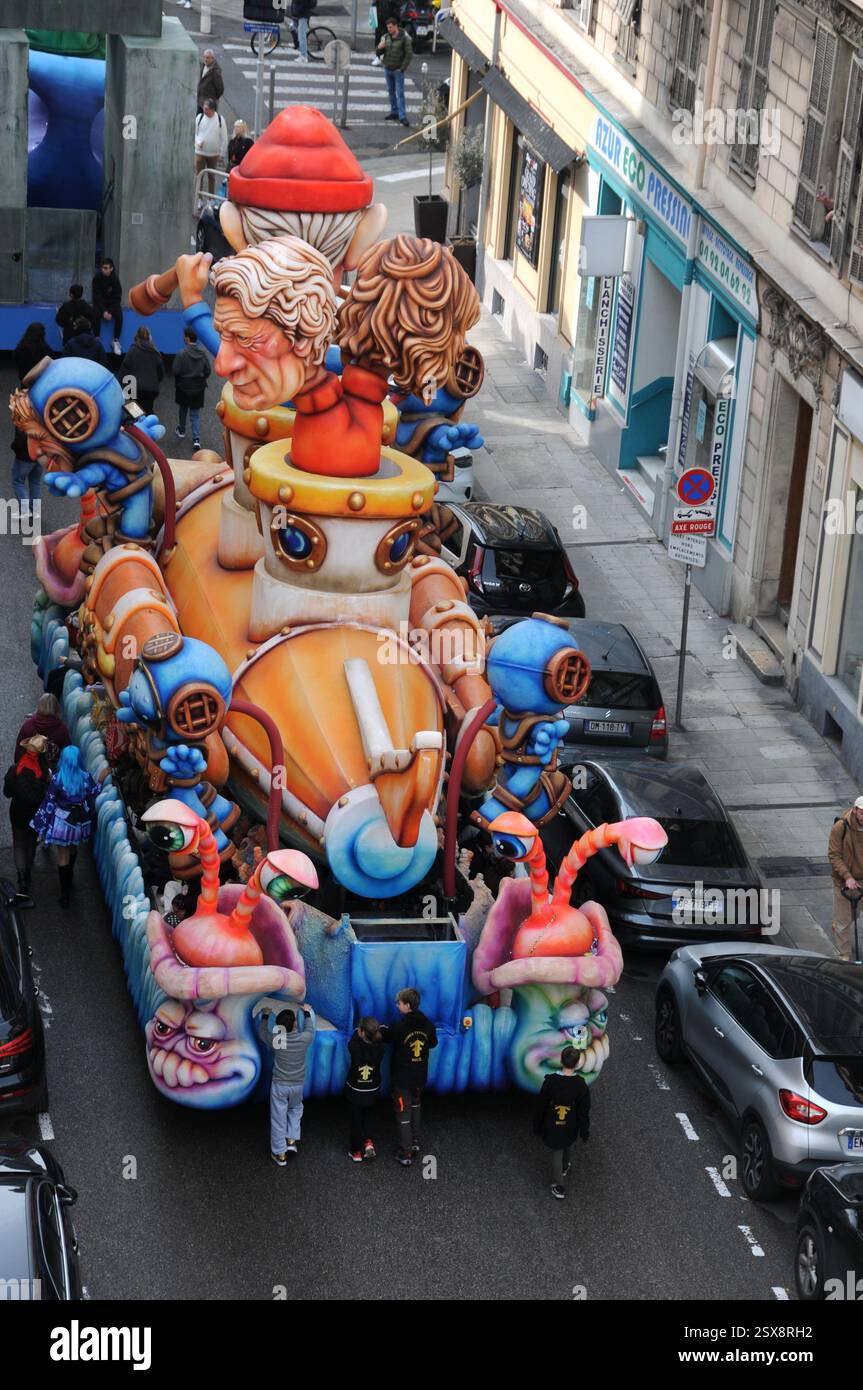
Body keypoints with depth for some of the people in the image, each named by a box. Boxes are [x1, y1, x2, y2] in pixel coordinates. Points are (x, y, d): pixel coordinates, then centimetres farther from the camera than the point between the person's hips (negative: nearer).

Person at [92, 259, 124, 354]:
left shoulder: (115, 279, -12)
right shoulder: (97, 278, -14)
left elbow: (117, 297, -8)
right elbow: (97, 296, -13)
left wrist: (110, 312, -20)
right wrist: (104, 311, -24)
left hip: (112, 303, 1)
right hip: (100, 303, -1)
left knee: (119, 316, -27)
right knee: (96, 315, -31)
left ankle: (116, 341, -14)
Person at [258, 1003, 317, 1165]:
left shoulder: (275, 1040, -18)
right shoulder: (304, 1039, -18)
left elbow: (262, 1032, 5)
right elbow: (310, 1029, 8)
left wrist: (265, 1016, 21)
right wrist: (307, 1013, 24)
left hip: (279, 1084, -1)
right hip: (298, 1084, 1)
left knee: (278, 1119, 9)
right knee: (295, 1110, 29)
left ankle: (280, 1154, 17)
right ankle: (291, 1141, 19)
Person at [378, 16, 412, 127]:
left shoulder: (404, 38, -11)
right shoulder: (386, 37, 5)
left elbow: (409, 54, -10)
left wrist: (402, 68, -12)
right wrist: (380, 48, -14)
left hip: (398, 70, -6)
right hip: (387, 69, 6)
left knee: (400, 93, -8)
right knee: (391, 92, 12)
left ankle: (402, 116, -10)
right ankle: (394, 112, 22)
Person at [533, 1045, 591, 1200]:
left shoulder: (551, 1081, -23)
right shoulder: (580, 1085, -22)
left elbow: (541, 1105, -12)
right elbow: (584, 1111, -12)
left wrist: (537, 1126, 3)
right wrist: (584, 1131, 2)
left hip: (553, 1126, -1)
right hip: (571, 1127, 2)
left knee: (556, 1153, 14)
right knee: (568, 1146, 31)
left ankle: (559, 1187, 17)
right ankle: (565, 1167, 58)